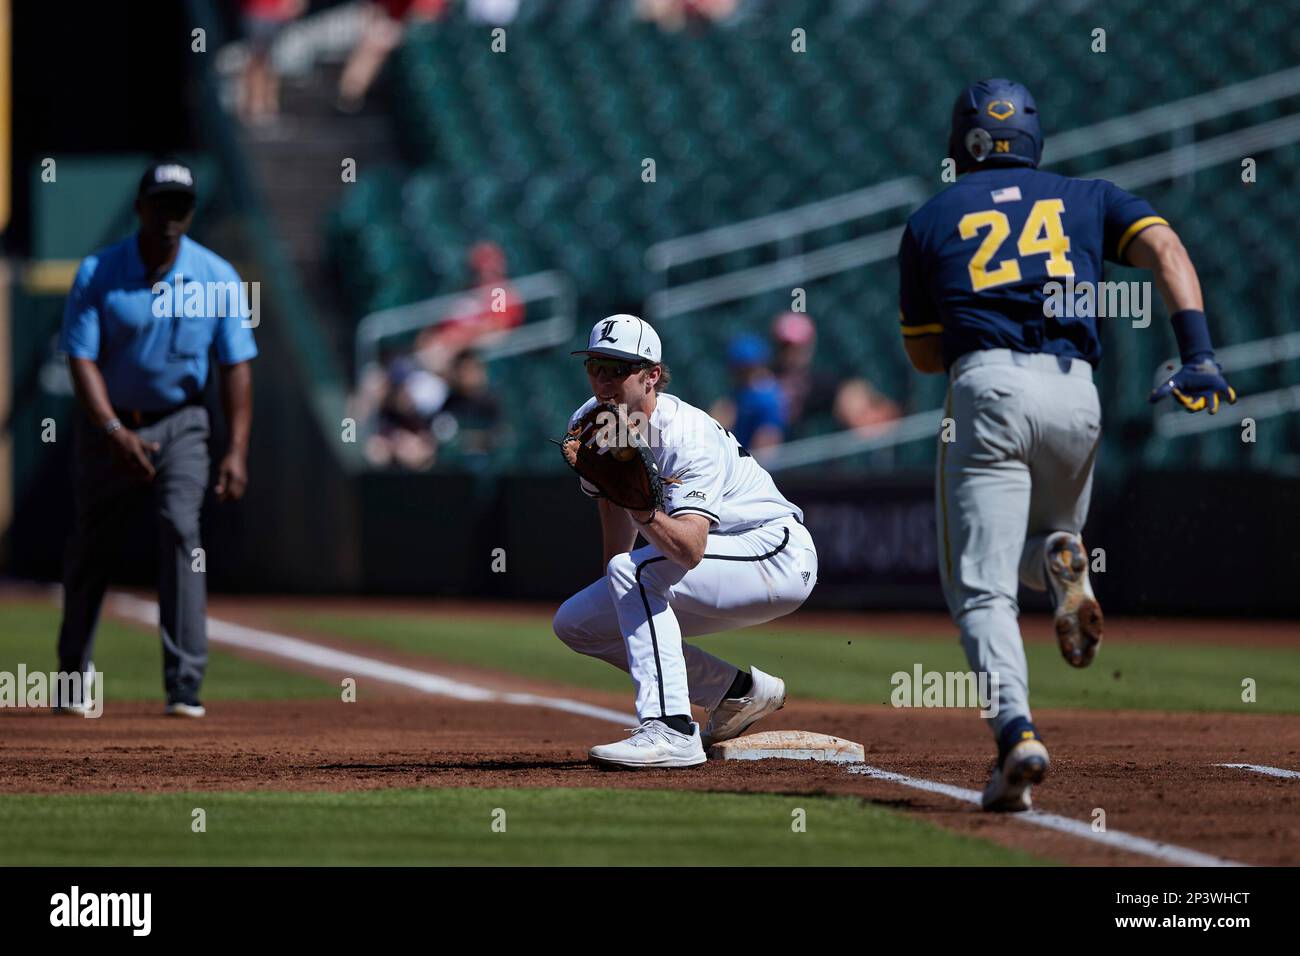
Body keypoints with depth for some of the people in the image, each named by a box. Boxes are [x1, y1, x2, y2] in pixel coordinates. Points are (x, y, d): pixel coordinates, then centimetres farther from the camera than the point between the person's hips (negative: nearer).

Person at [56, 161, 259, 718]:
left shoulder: (218, 279, -8)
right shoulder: (97, 274, -11)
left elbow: (236, 366, -9)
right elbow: (82, 358, -14)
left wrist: (237, 450, -19)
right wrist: (114, 432, -27)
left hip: (178, 425, 0)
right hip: (106, 423, 0)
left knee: (181, 530, -18)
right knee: (91, 545, 7)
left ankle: (185, 686, -20)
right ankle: (73, 679, 25)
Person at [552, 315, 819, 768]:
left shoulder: (687, 435, -27)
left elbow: (690, 551, -42)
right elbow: (615, 548, 10)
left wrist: (640, 505, -56)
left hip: (779, 555, -9)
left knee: (633, 571, -31)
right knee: (574, 623, 4)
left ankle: (671, 730, -37)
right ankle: (739, 690, 11)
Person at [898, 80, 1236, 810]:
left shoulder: (930, 221, 19)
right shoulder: (1086, 198, 21)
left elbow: (923, 353, 21)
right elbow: (1163, 246, 3)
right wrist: (1199, 355, -8)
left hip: (986, 389, -2)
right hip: (1074, 393, 2)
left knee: (981, 586, -4)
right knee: (1040, 540, 28)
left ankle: (1017, 732, -29)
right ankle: (1062, 559, -10)